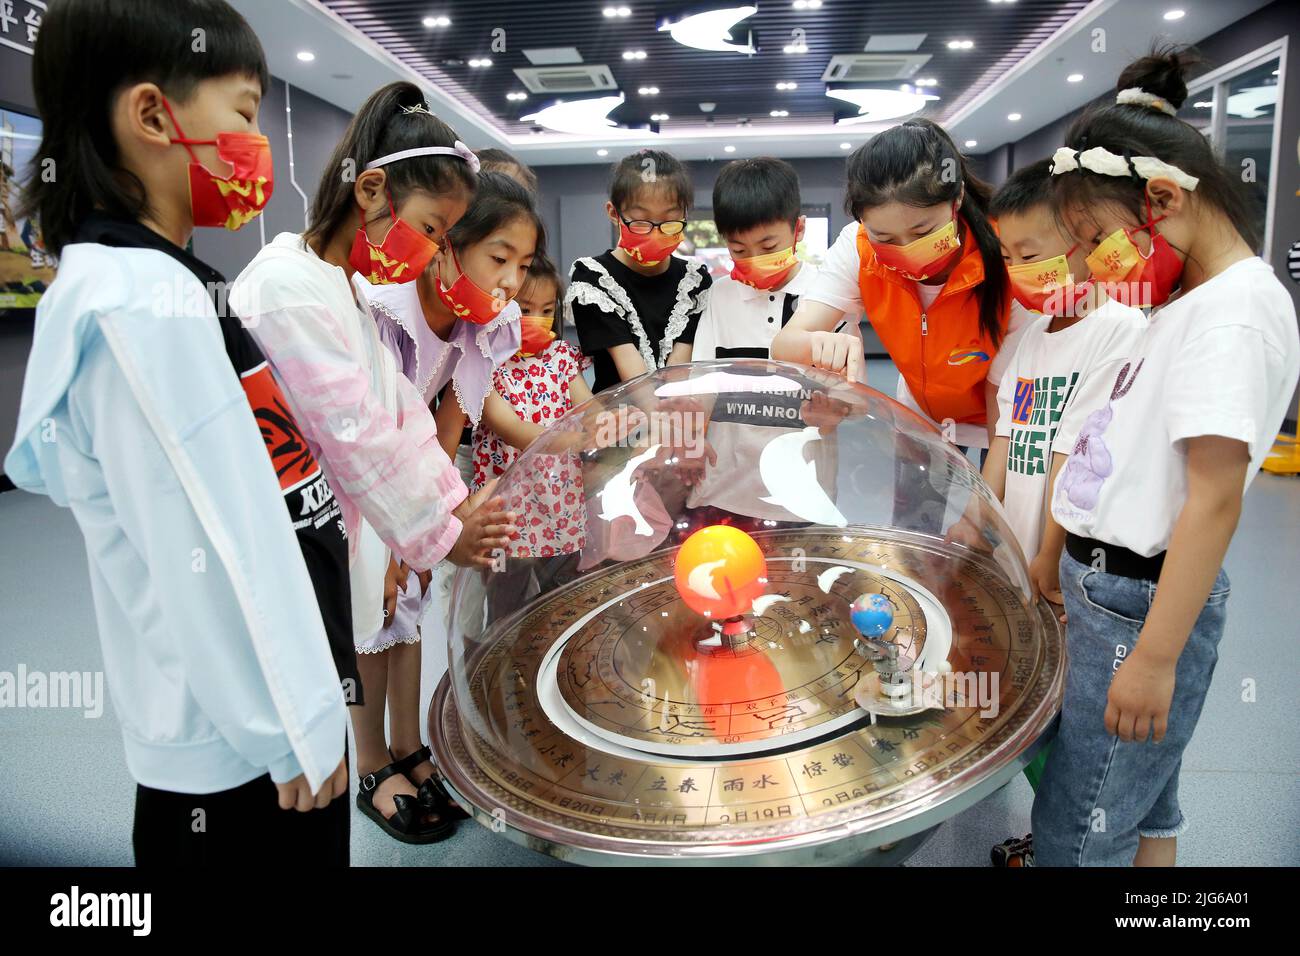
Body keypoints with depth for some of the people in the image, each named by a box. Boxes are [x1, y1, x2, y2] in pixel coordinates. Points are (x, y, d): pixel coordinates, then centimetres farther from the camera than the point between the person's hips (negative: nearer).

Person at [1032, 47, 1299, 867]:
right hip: (1111, 585, 9)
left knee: (1073, 836, 2)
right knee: (1141, 809, 20)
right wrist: (1067, 568, 16)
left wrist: (1155, 656, -22)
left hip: (1142, 605, -9)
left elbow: (1216, 498, -22)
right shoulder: (1191, 301, 13)